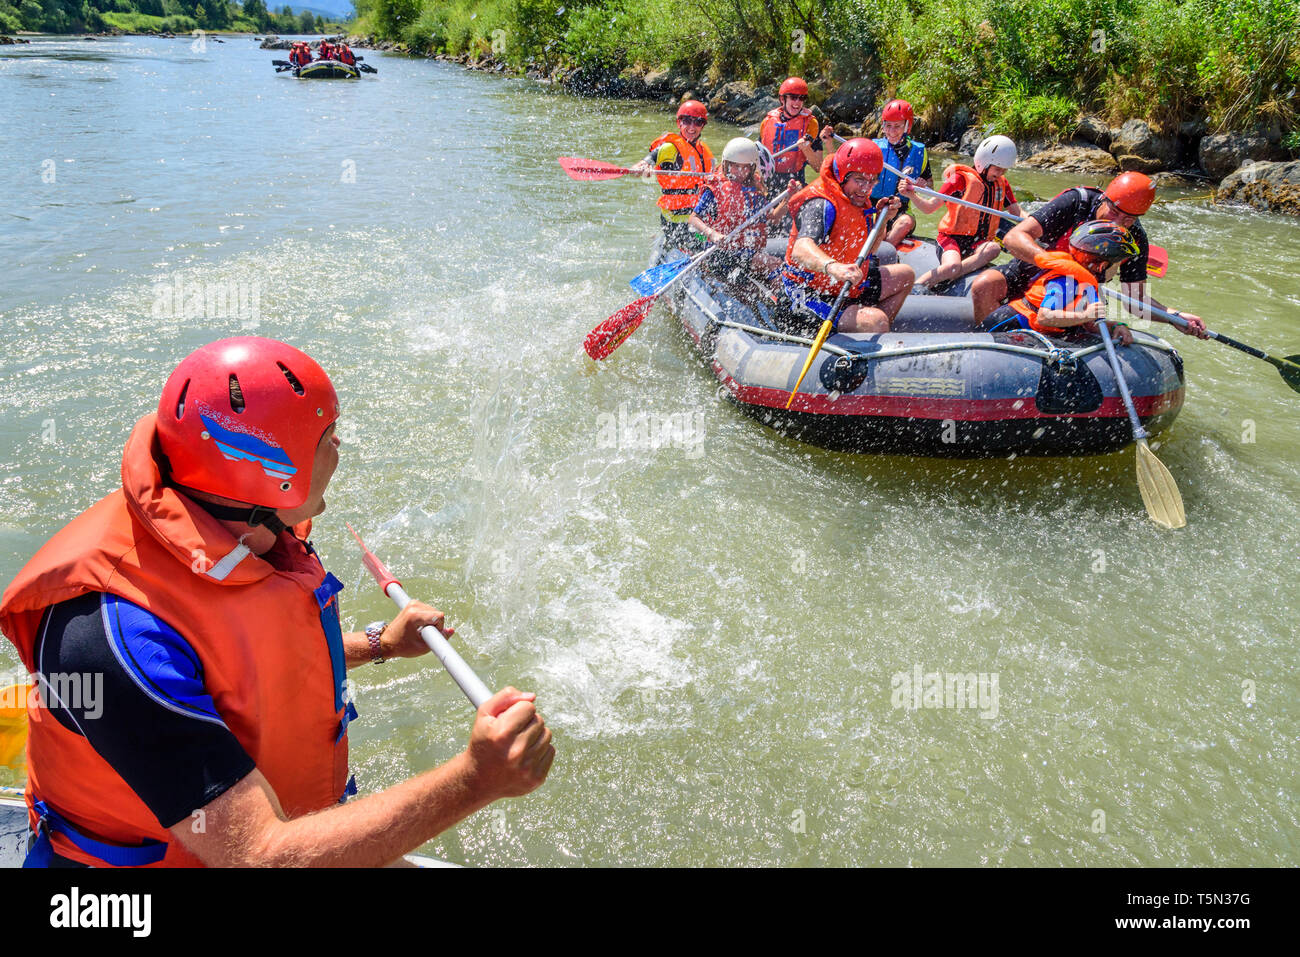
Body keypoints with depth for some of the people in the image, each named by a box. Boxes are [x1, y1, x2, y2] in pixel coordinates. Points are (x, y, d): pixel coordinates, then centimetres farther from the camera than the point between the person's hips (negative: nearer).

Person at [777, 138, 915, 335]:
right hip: (805, 300, -11)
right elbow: (800, 250, -45)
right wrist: (832, 267, -65)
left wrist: (880, 218, 5)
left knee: (905, 274, 23)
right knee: (875, 320, -33)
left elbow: (868, 249, 23)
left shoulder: (857, 200, 7)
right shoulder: (820, 205, -23)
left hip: (846, 289, 11)